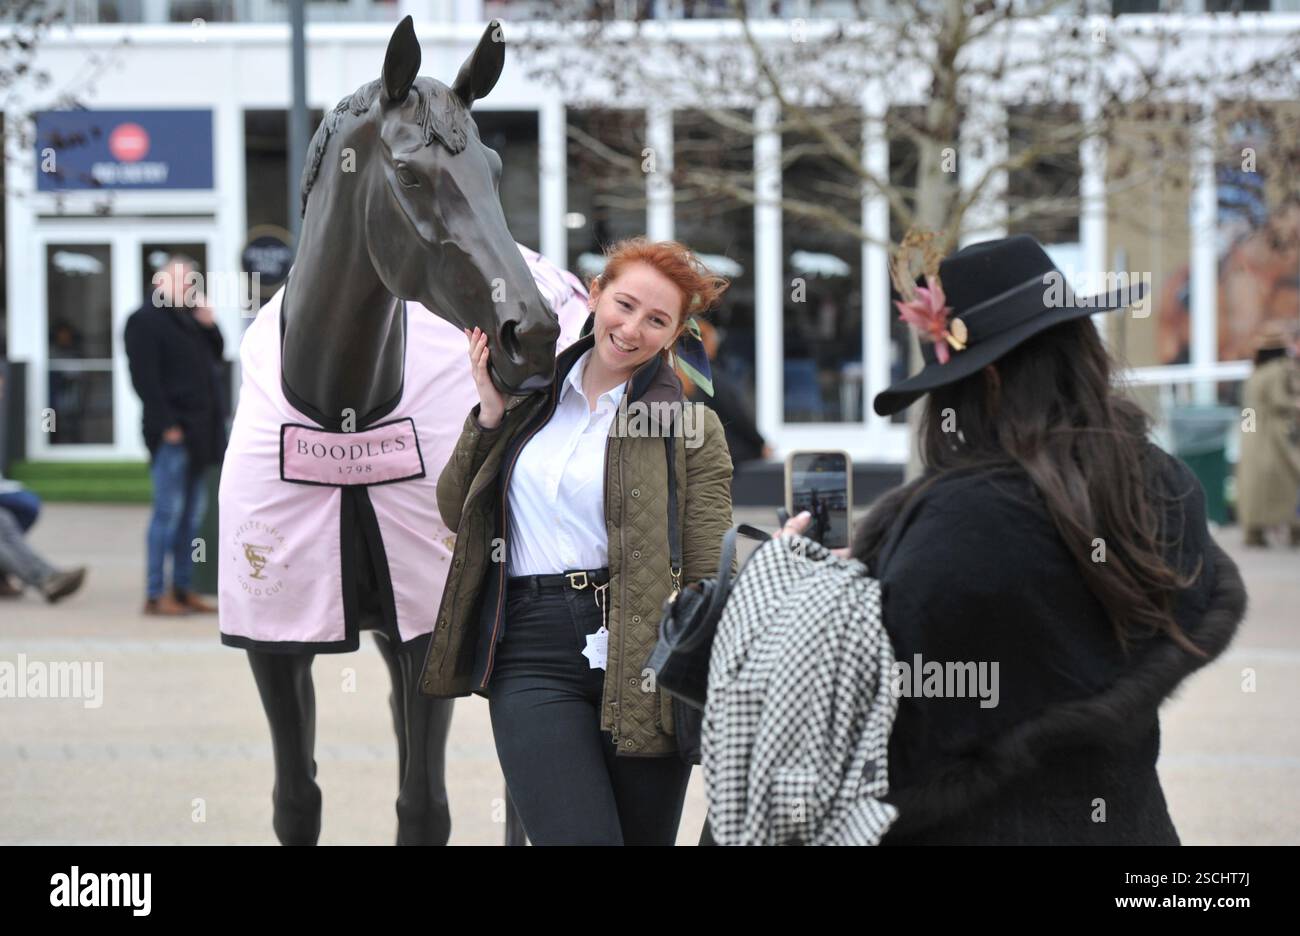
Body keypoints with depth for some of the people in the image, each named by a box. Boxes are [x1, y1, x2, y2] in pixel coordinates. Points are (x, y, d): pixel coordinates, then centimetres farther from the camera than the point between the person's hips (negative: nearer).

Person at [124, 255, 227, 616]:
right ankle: (155, 594, -4)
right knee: (169, 510, -7)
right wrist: (166, 424, -19)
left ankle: (182, 588, 15)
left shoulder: (190, 317, 19)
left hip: (198, 430, 8)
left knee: (193, 511, 10)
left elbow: (215, 356, 21)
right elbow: (145, 377, -14)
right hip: (172, 433, -8)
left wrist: (209, 325, 4)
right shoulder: (145, 320, -7)